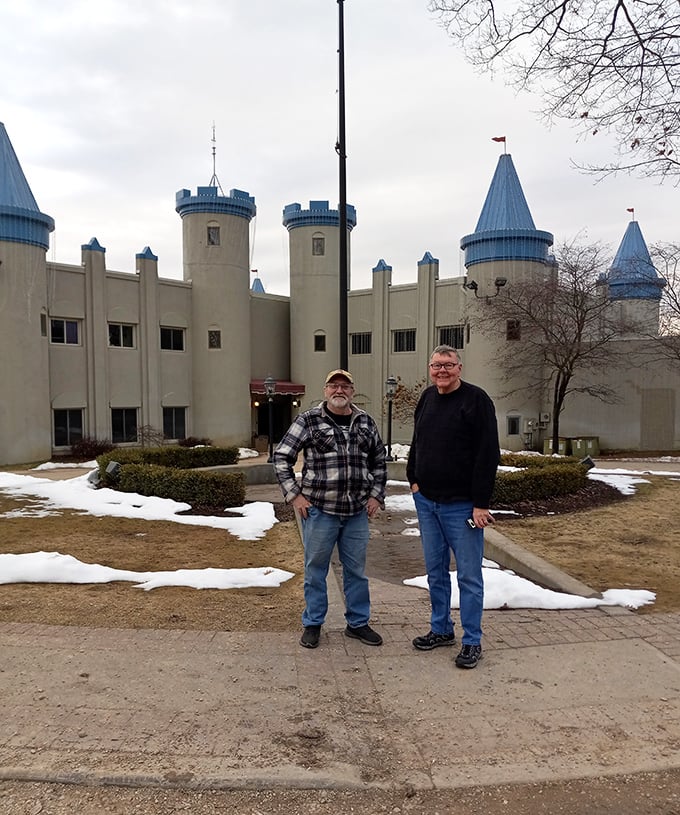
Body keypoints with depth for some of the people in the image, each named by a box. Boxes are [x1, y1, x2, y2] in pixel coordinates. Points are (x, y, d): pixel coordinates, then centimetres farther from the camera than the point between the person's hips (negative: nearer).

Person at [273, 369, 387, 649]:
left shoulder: (365, 421, 7)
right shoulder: (308, 420, -4)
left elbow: (378, 461, 16)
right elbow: (281, 456, -2)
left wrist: (376, 495, 8)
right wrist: (293, 494, -7)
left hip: (357, 511, 3)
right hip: (319, 510, -3)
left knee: (356, 569, 13)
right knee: (315, 568, 10)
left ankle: (358, 623, 30)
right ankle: (312, 624, 27)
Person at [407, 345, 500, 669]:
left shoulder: (476, 400, -11)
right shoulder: (427, 398, 9)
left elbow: (488, 454, -15)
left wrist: (481, 504, -17)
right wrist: (413, 480, 11)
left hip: (462, 506, -6)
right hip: (427, 501, 6)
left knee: (469, 575, 4)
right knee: (435, 571, 16)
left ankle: (472, 642, 16)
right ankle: (441, 630, 30)